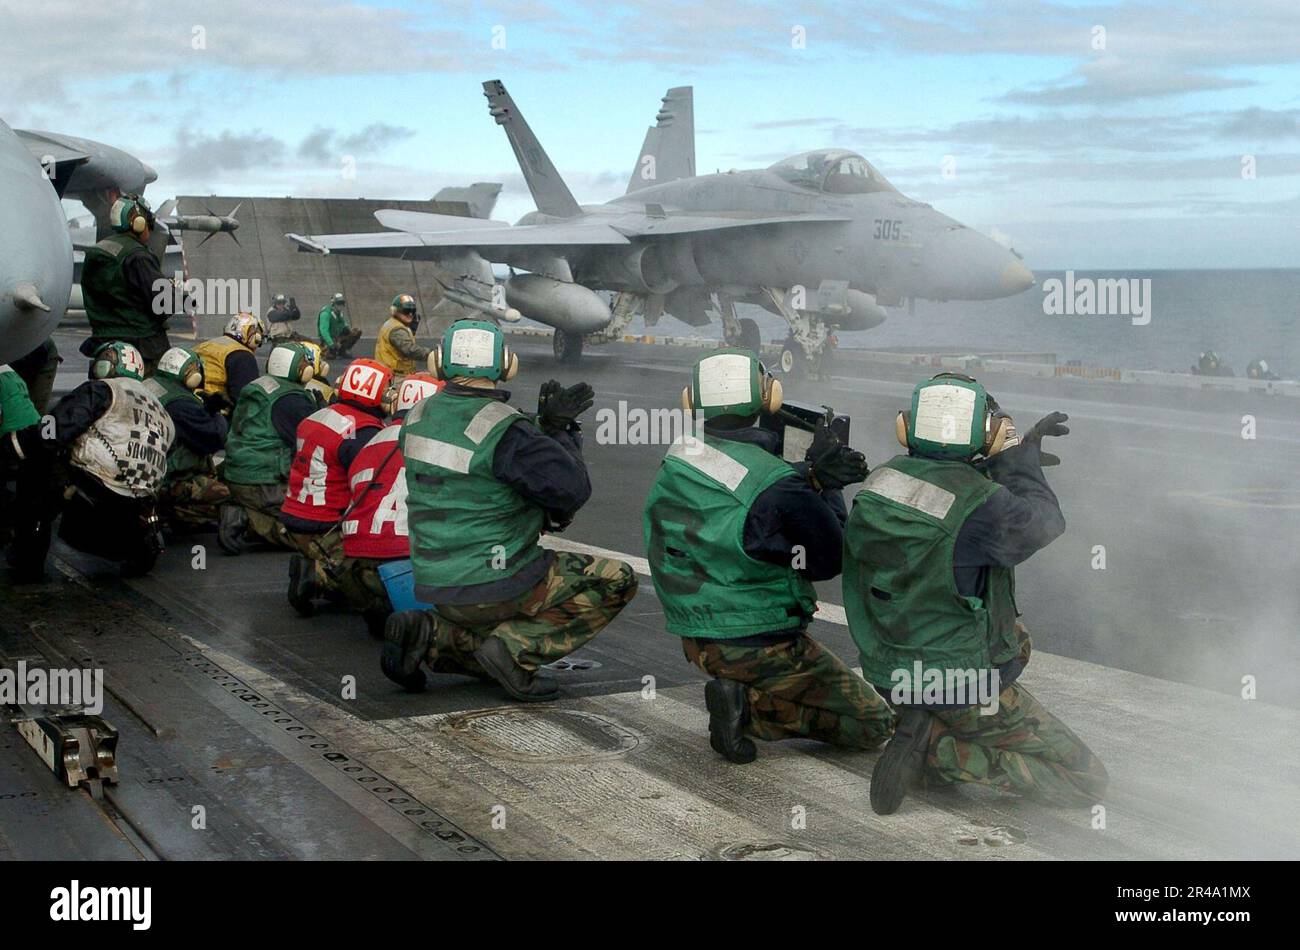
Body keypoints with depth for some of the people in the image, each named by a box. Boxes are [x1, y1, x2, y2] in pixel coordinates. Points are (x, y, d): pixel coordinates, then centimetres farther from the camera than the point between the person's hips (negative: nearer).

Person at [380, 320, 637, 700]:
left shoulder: (419, 417, 3)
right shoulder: (505, 431, -21)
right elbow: (572, 491, -17)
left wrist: (549, 426, 11)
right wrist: (559, 431, -5)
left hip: (437, 583, 8)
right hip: (493, 584, -8)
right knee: (616, 581, 1)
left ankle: (426, 634, 4)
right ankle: (516, 650, -9)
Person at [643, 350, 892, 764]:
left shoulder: (676, 462, -3)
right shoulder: (775, 486, -23)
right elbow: (829, 559, -10)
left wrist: (811, 477, -6)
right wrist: (826, 484, -1)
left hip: (696, 639, 8)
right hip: (761, 647, -8)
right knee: (874, 723, 6)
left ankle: (744, 697, 6)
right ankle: (751, 710, -9)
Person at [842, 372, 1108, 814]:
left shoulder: (883, 479, -6)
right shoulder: (979, 505, -26)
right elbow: (1043, 524, -7)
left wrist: (1018, 458, 13)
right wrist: (1019, 464, 6)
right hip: (966, 689, -8)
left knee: (1017, 640, 36)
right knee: (1090, 780, 1)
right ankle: (937, 749, -9)